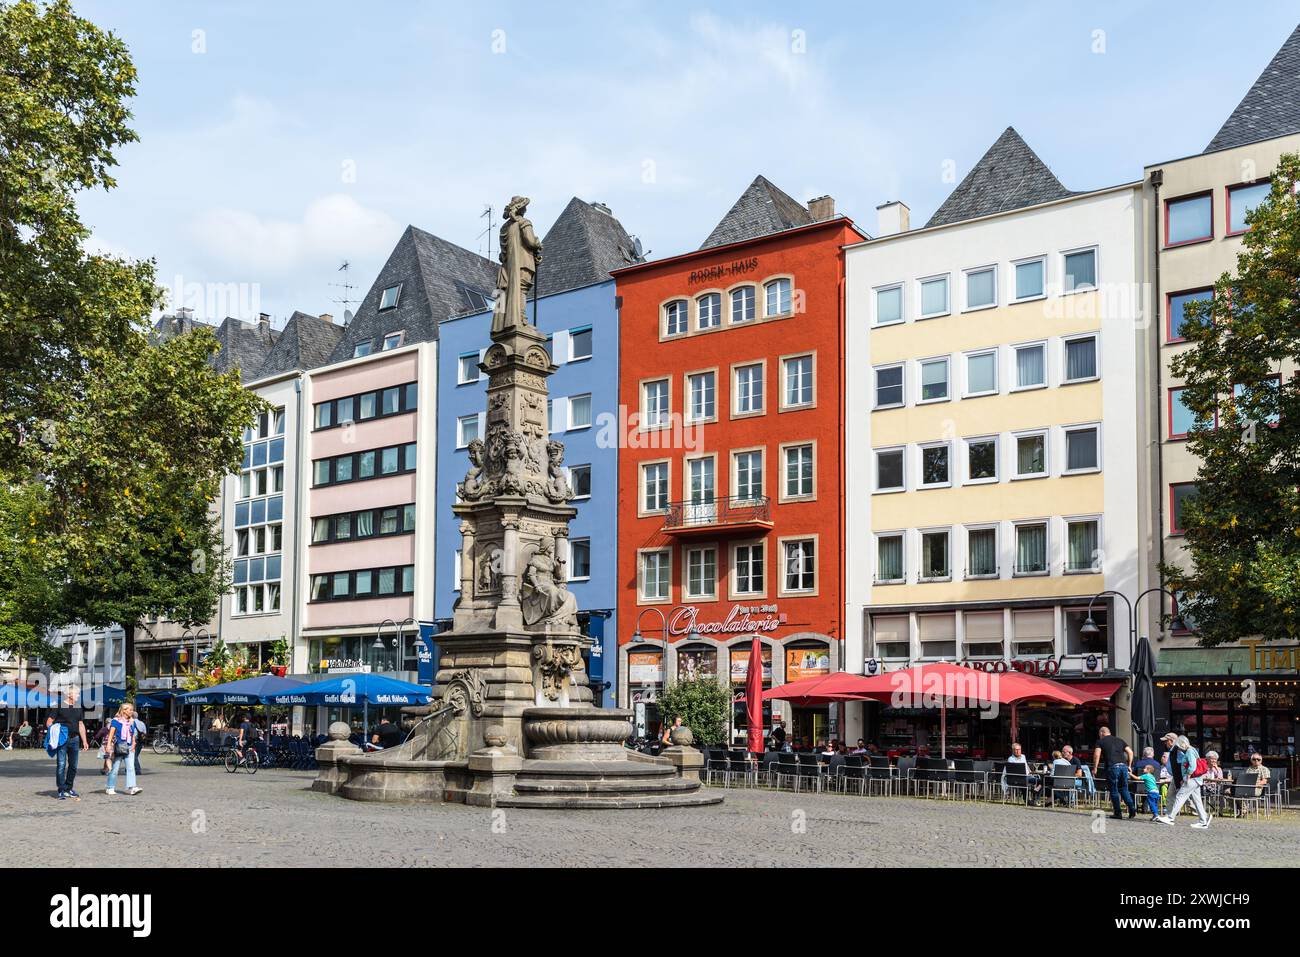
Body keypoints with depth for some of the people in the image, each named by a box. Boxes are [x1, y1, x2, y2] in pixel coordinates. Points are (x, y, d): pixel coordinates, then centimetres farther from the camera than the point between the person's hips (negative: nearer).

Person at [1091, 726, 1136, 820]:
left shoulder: (1101, 741, 9)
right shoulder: (1120, 740, 21)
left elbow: (1097, 755, -4)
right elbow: (1130, 752, 15)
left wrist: (1095, 768, 1)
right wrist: (1129, 766, 20)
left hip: (1112, 767, -4)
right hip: (1123, 766, 4)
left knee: (1114, 791, 4)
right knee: (1124, 789, 13)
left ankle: (1118, 814, 5)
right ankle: (1132, 808, -3)